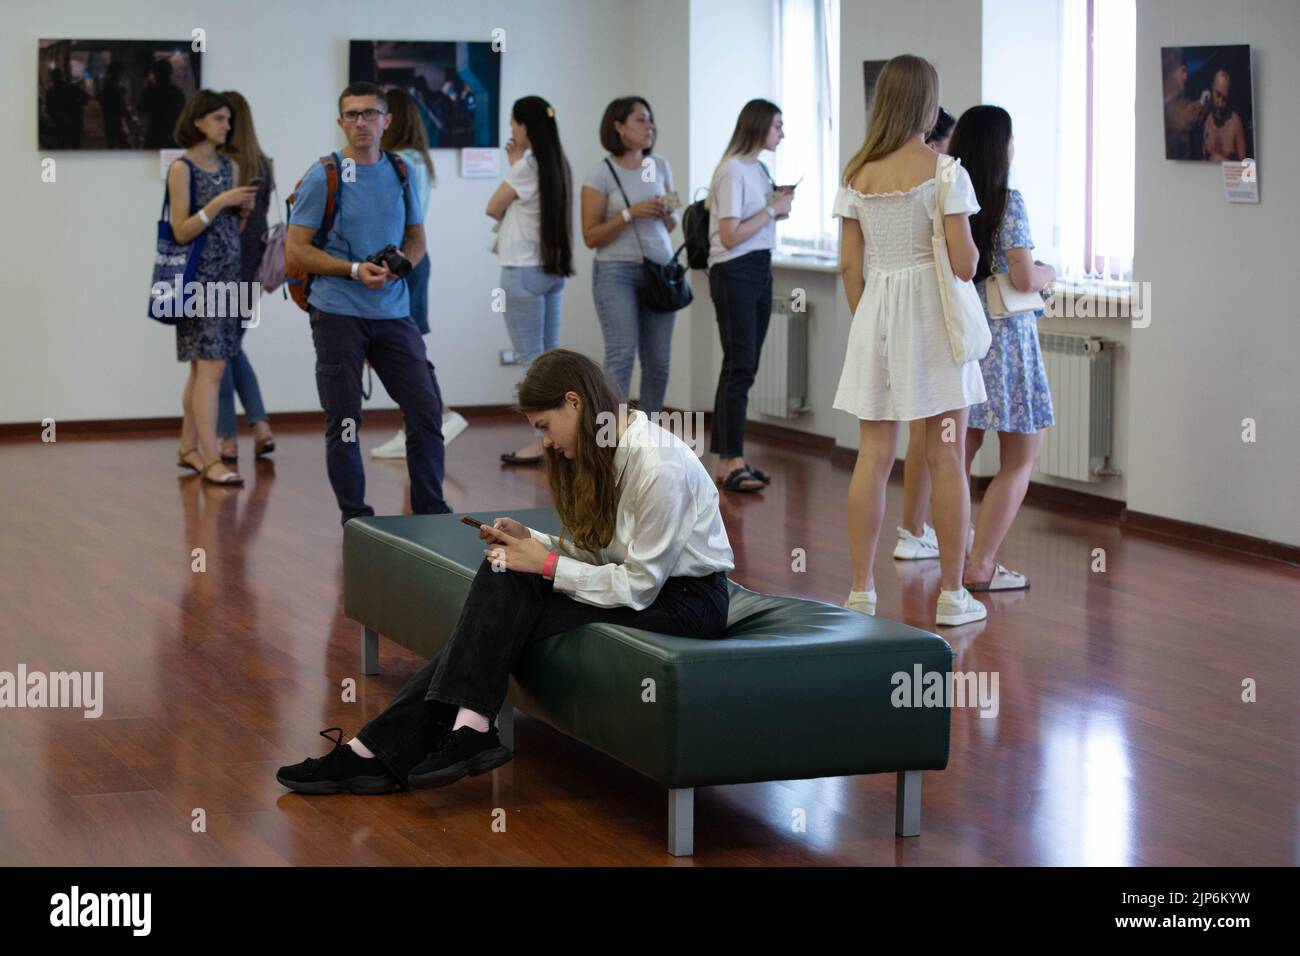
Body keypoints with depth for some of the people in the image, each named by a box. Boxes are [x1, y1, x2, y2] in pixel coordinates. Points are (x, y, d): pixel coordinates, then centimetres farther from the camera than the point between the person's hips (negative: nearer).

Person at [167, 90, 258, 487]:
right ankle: (211, 460, -14)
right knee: (211, 367, -12)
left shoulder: (230, 166, 12)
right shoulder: (182, 168, -7)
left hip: (227, 274, 7)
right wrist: (220, 202, -19)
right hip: (199, 277, -7)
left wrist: (243, 209, -2)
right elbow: (181, 231, -11)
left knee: (201, 367, 11)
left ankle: (188, 449, 19)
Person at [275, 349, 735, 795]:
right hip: (640, 580, 8)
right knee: (503, 572, -15)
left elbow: (638, 586, -21)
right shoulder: (602, 452, 5)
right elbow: (596, 551, 10)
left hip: (687, 597, -8)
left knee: (508, 615, -21)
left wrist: (547, 565, -19)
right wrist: (529, 540, -5)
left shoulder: (658, 466, -23)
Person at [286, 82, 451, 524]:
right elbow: (295, 250, -7)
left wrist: (401, 263, -6)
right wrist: (355, 270, -17)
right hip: (339, 316, -4)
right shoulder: (323, 177, -6)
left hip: (394, 313, 4)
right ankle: (355, 517, 12)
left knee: (426, 409, 1)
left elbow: (416, 238, 17)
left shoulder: (401, 173, 9)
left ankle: (430, 510, 12)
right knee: (344, 421, 1)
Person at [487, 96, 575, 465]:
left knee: (532, 358, -6)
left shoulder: (528, 165, -12)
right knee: (549, 356, 10)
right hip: (553, 268, 8)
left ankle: (542, 441, -7)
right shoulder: (558, 166, 9)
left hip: (524, 271, -8)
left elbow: (493, 209, -3)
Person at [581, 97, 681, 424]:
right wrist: (629, 214, -17)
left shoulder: (660, 166, 9)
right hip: (617, 272, -5)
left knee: (659, 360, 3)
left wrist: (667, 213, -5)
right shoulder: (601, 174, -5)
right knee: (622, 355, -13)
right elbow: (591, 237, -7)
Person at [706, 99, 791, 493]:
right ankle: (733, 463, -11)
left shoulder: (758, 169, 14)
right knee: (740, 367, -11)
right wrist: (773, 210, -12)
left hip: (760, 271, 9)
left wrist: (778, 205, 6)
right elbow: (731, 236, -19)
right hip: (733, 273, -9)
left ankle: (727, 460, 12)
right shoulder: (732, 171, -13)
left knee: (743, 367, 9)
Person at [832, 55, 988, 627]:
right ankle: (952, 596, 8)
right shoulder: (943, 171, -10)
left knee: (872, 458, 7)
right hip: (932, 316, -4)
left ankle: (861, 592, 9)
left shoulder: (857, 174, 3)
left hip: (876, 314, 4)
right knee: (946, 459, 4)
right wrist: (974, 252, 9)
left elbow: (849, 267, 5)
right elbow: (963, 263, -13)